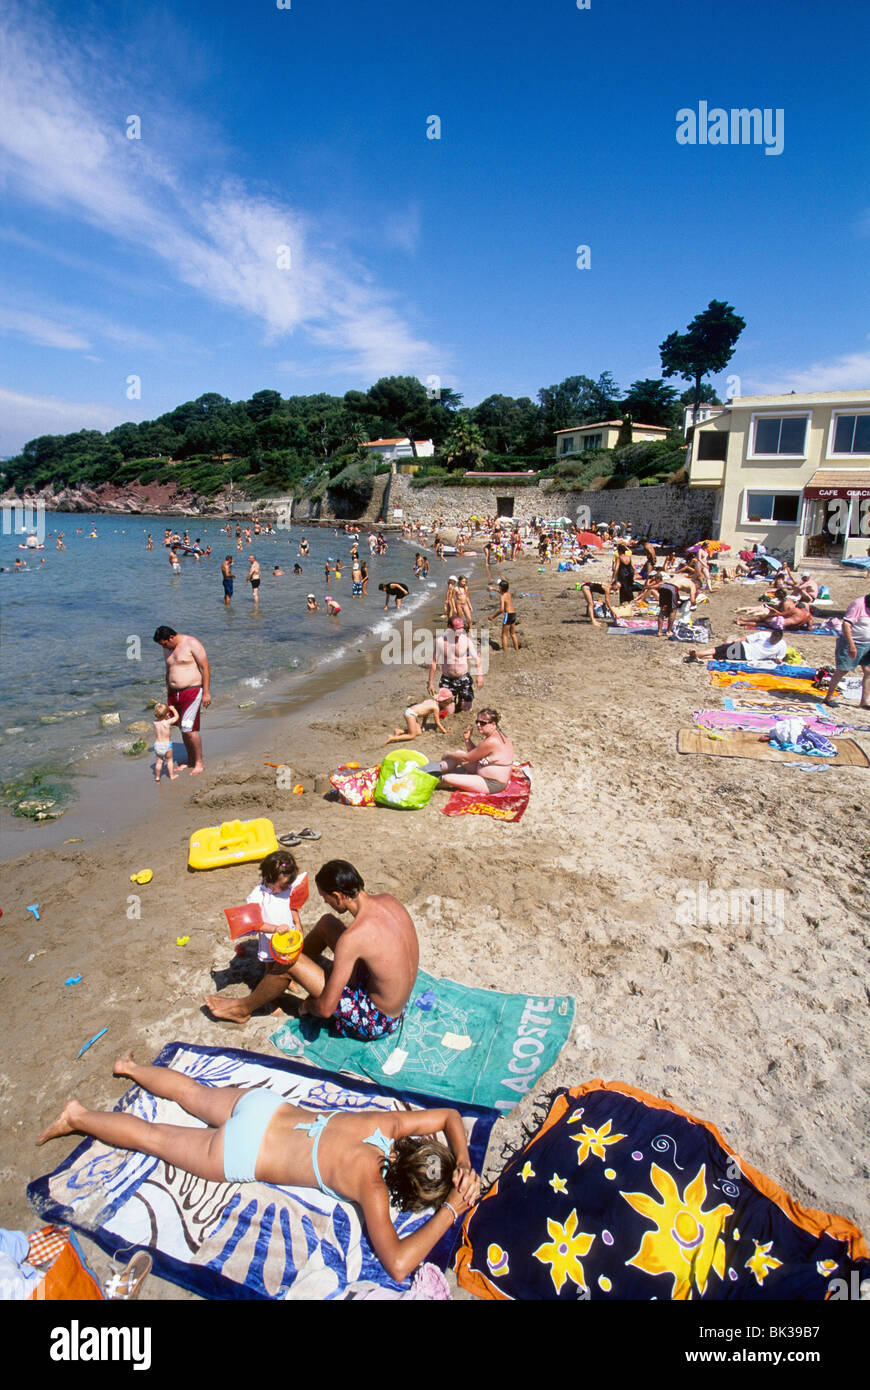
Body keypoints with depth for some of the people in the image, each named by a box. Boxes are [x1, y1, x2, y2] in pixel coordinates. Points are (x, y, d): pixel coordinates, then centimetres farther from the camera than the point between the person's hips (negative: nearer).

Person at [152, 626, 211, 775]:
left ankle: (199, 764, -2)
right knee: (183, 729, 10)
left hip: (191, 691, -7)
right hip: (174, 694, 7)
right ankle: (190, 762, 21)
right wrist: (168, 696, 21)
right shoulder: (168, 649, 12)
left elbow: (205, 667, -11)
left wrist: (206, 693, -15)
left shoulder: (191, 643, -10)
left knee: (190, 729, -13)